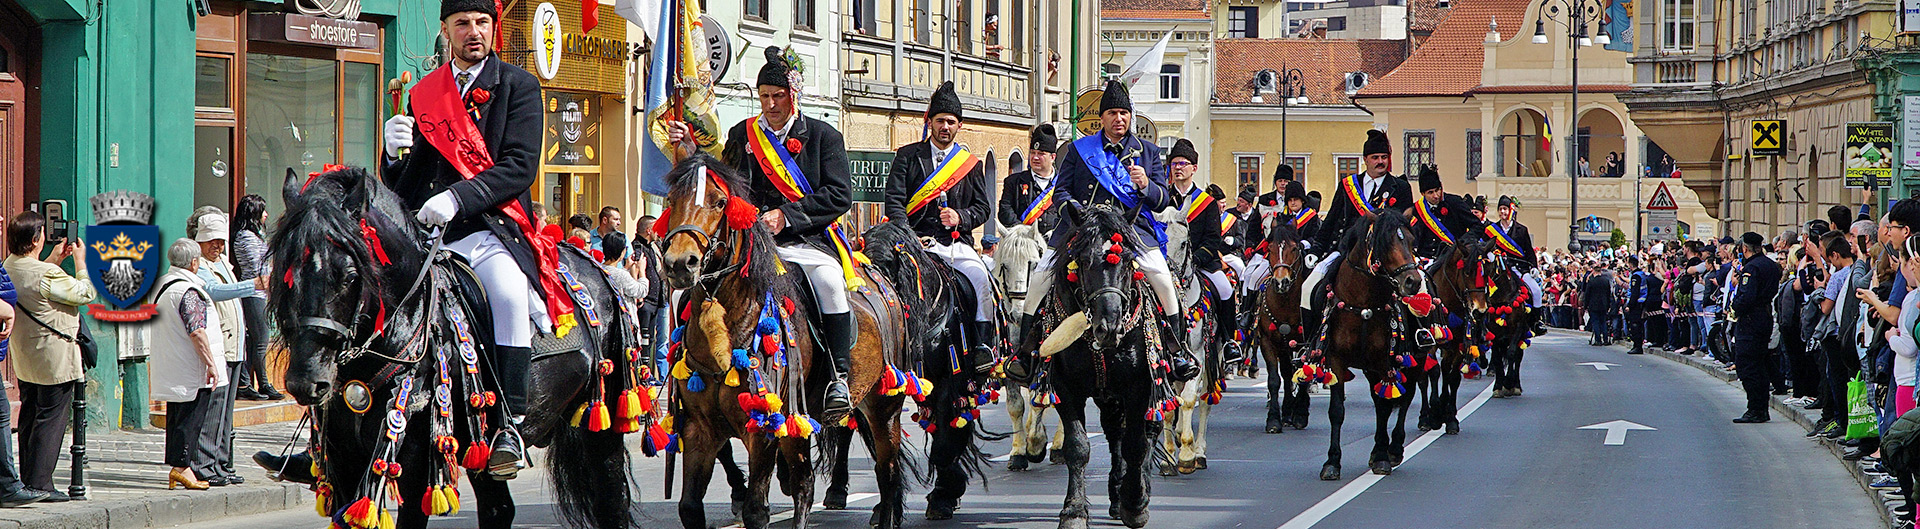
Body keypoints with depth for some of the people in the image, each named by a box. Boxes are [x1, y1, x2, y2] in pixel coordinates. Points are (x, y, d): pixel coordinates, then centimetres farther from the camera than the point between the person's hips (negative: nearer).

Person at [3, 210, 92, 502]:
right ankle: (39, 484, -2)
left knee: (29, 417, 15)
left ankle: (27, 480, 19)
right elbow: (85, 292, -12)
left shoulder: (9, 266, 2)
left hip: (23, 356, 9)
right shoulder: (46, 274, -23)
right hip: (54, 359, -9)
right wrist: (79, 259, 0)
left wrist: (55, 258, 19)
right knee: (51, 419, -2)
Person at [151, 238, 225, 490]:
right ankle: (181, 467, -9)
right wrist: (210, 363, -20)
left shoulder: (160, 286, 12)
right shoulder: (188, 291, -18)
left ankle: (176, 470, 13)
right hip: (192, 371, -9)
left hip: (170, 370, 9)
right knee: (191, 419, -5)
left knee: (176, 419, 12)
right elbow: (197, 331, -24)